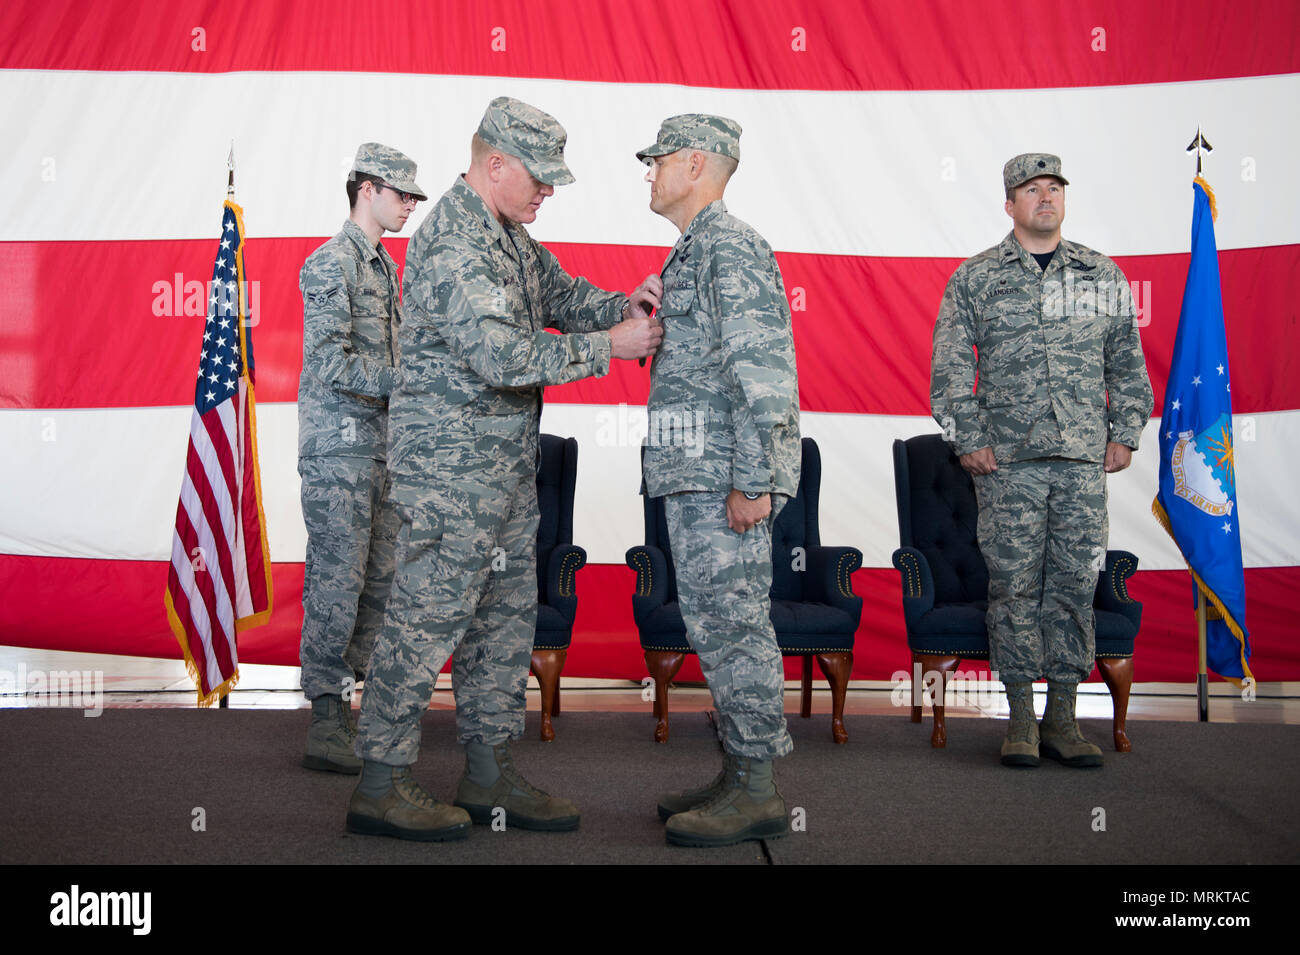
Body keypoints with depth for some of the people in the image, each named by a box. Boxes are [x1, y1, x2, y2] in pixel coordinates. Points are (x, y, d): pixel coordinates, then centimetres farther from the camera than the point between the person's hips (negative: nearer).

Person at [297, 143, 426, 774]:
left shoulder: (385, 267, 19)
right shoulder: (330, 264, -9)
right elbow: (331, 363, -18)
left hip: (383, 444, 9)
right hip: (339, 445, -9)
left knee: (380, 579, 9)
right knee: (337, 581, -8)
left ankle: (360, 695, 18)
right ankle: (327, 725, -4)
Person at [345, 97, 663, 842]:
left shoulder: (509, 234, 14)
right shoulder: (453, 243, -19)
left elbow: (558, 293, 23)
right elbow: (501, 355, -26)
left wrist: (620, 306, 2)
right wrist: (608, 348, -21)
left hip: (505, 463, 10)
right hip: (451, 461, -10)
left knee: (507, 614, 13)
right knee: (429, 614, -4)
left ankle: (491, 773, 22)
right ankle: (381, 785, 7)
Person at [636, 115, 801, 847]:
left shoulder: (729, 247, -11)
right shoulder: (695, 253, 22)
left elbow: (764, 371, -19)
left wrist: (752, 480, -23)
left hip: (725, 474, -11)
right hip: (695, 470, 11)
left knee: (732, 621, -7)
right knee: (716, 621, 12)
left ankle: (757, 792, 0)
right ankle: (741, 774, 19)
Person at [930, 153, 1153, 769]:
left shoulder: (1104, 276, 13)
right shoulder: (974, 279, 6)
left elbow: (1127, 364, 16)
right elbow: (950, 367, 4)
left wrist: (1125, 434, 7)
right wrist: (967, 438, -4)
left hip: (1084, 461, 2)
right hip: (1006, 461, -2)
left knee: (1075, 585, 2)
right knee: (1015, 586, -1)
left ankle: (1062, 719, 11)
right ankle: (1021, 719, 8)